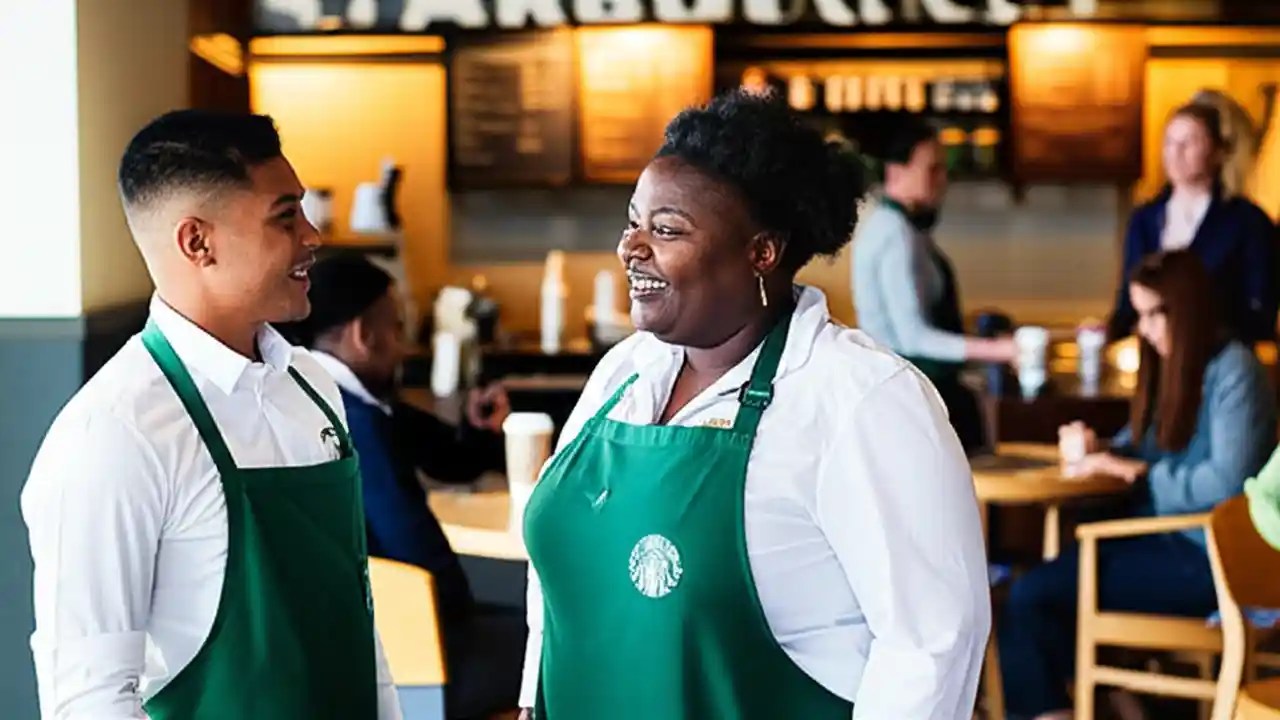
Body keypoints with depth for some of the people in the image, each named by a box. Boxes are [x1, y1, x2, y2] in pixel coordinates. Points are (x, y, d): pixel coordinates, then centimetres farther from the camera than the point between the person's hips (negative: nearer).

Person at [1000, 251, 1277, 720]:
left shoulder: (1233, 369, -12)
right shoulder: (1171, 367, 17)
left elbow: (1227, 483, -21)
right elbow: (1139, 446, 18)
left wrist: (1135, 471, -14)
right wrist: (1096, 451, -4)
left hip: (1209, 558, -9)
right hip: (1165, 539, 9)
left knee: (1033, 595, -18)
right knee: (1033, 587, -12)